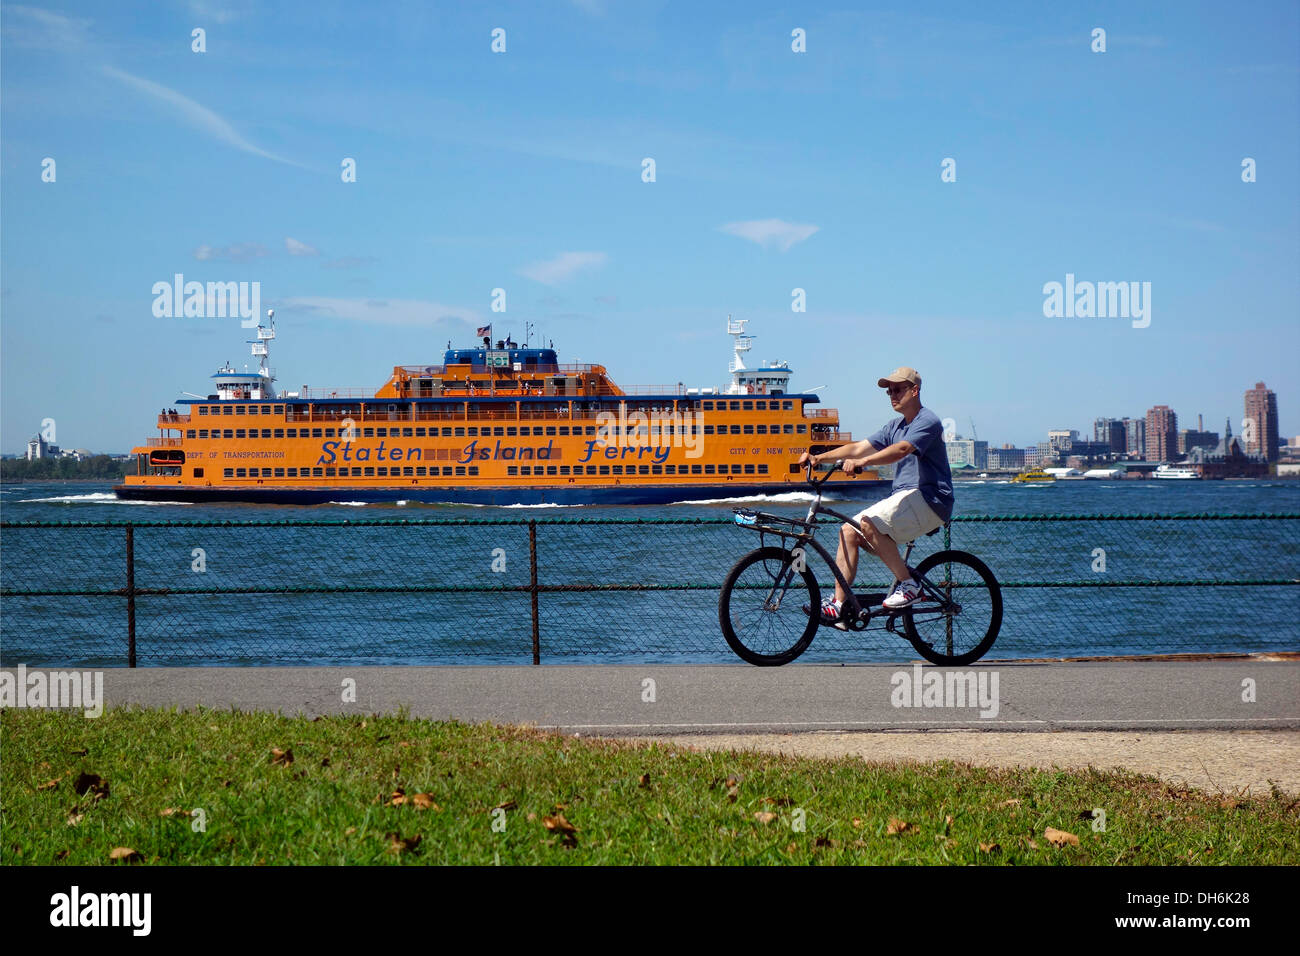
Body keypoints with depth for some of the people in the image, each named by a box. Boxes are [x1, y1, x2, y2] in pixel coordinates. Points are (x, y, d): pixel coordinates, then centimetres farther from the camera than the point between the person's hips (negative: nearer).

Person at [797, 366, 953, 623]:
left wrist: (862, 462, -43)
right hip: (905, 499, 9)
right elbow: (859, 447, 13)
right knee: (849, 531, -6)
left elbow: (901, 449, -29)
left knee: (868, 523, -28)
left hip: (929, 500, -9)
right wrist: (818, 458, -1)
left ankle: (908, 583, -16)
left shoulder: (928, 422, -10)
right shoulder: (896, 426, 19)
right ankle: (838, 604, -9)